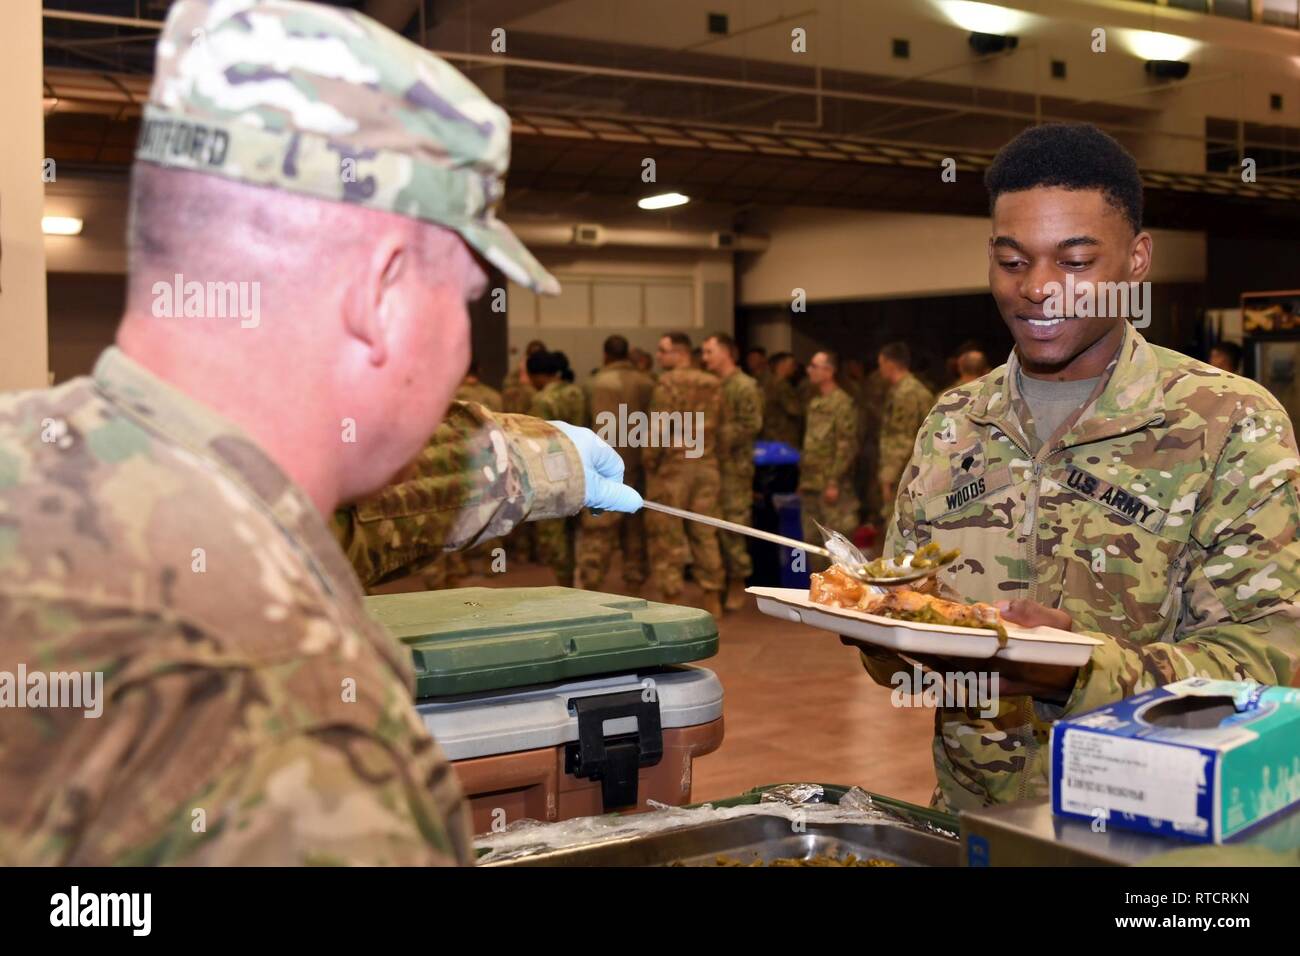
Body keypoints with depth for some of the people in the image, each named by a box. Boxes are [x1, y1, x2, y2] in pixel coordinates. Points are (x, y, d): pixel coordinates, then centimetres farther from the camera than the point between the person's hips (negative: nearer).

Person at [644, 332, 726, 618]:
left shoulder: (667, 383, -11)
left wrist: (648, 460, -7)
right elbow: (720, 424, 10)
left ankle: (673, 600, 4)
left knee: (667, 535, 3)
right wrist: (708, 452, 16)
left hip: (672, 466, -6)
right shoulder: (713, 384, 8)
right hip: (707, 466, 6)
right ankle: (713, 600, 14)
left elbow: (659, 426, -16)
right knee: (705, 534, 11)